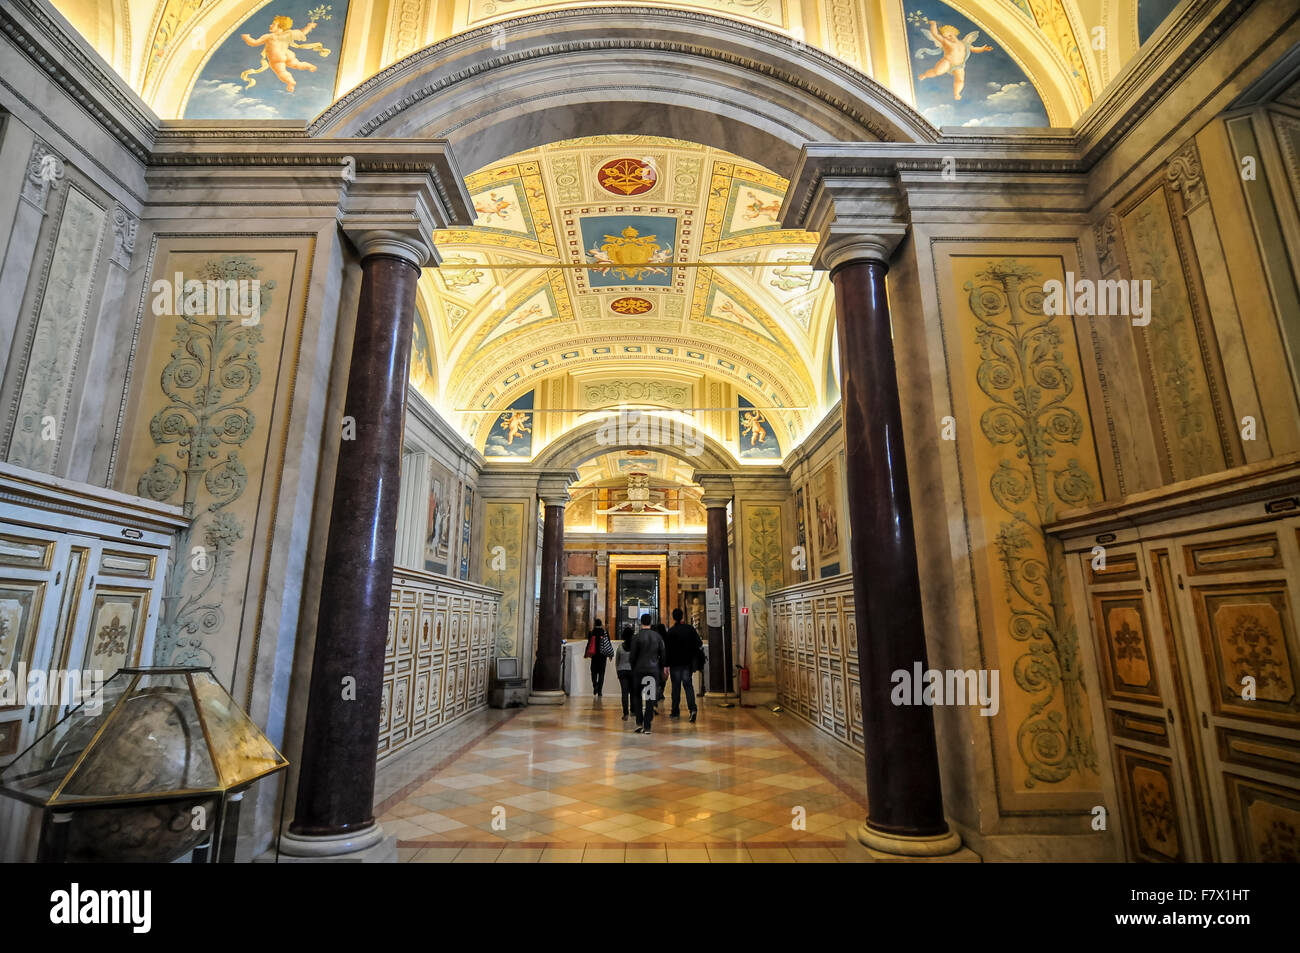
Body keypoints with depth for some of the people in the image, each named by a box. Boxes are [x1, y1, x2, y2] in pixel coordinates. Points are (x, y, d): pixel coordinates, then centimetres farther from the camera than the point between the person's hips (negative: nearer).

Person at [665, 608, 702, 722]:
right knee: (688, 685, 5)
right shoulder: (690, 628, -1)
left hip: (675, 663, -2)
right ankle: (692, 709, -12)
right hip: (688, 662, 2)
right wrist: (701, 642, 22)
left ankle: (675, 711, 12)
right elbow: (698, 643, -1)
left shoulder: (671, 631, -8)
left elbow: (668, 649, -8)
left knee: (676, 687, 7)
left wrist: (667, 665, -5)